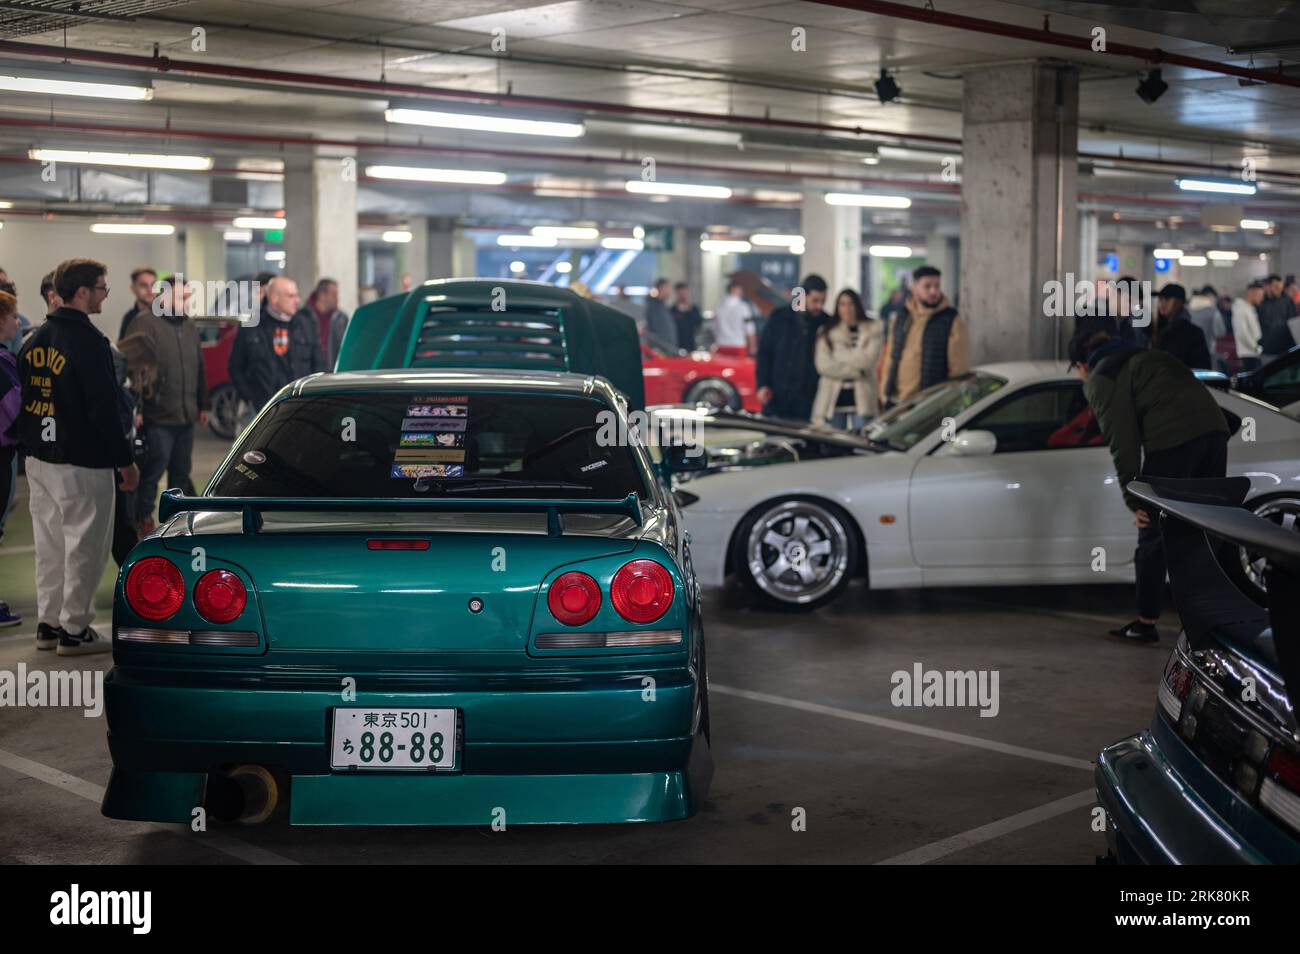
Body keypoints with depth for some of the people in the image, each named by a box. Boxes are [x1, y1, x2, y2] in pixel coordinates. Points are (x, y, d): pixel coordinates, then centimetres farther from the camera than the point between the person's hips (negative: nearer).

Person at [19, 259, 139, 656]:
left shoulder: (35, 339, 10)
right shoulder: (88, 341, -16)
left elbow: (24, 400, 15)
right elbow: (104, 408, -18)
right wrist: (125, 460, -12)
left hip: (39, 459, 8)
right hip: (82, 462, -8)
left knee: (50, 544, 15)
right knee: (84, 546, 0)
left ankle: (48, 625, 22)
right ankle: (73, 630, 4)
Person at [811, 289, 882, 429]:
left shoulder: (872, 329, 5)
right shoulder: (826, 333, 6)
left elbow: (868, 360, -8)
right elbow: (823, 365, -6)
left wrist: (839, 357, -1)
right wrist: (856, 371, -8)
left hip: (861, 398, -1)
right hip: (833, 398, 1)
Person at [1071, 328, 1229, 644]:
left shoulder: (1101, 380, 7)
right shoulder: (1147, 356, 31)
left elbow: (1122, 442, -3)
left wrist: (1133, 500, -2)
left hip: (1173, 440, -7)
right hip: (1214, 428, 7)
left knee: (1154, 535, 5)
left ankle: (1146, 623, 11)